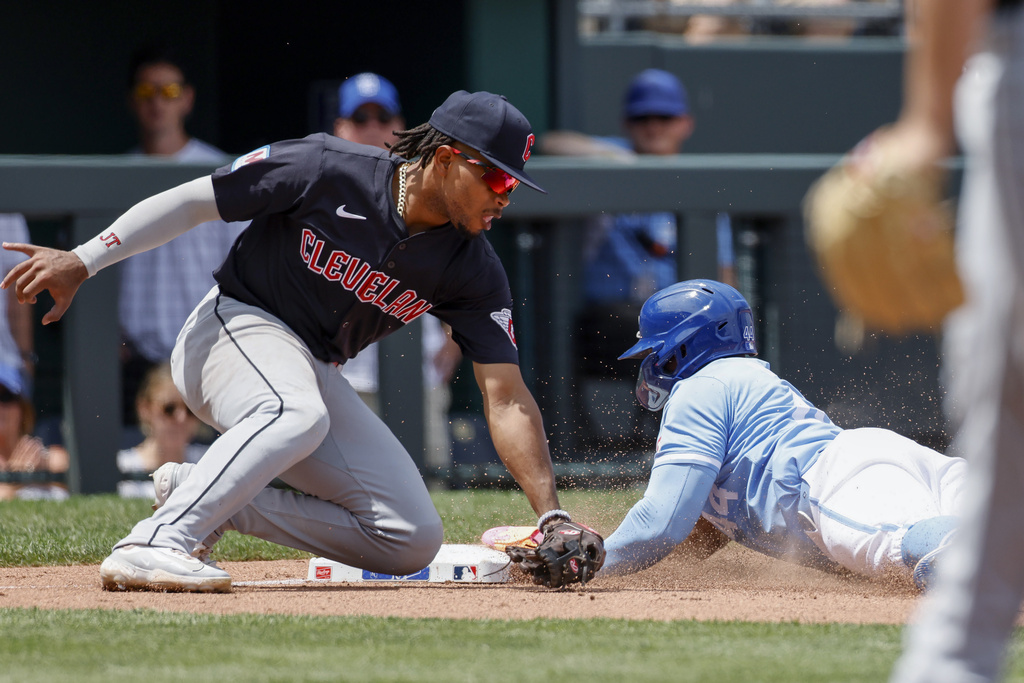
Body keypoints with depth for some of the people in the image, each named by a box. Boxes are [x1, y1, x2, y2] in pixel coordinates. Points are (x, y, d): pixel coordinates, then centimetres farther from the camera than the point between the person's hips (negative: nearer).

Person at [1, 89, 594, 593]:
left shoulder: (474, 271, -9)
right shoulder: (327, 171, -20)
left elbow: (508, 399, -12)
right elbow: (193, 200, -12)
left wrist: (552, 518, -23)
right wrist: (82, 262, -17)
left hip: (316, 373, 6)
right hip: (233, 327, -6)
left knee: (413, 540, -7)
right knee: (297, 412, -40)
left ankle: (208, 501, -2)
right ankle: (153, 544, -41)